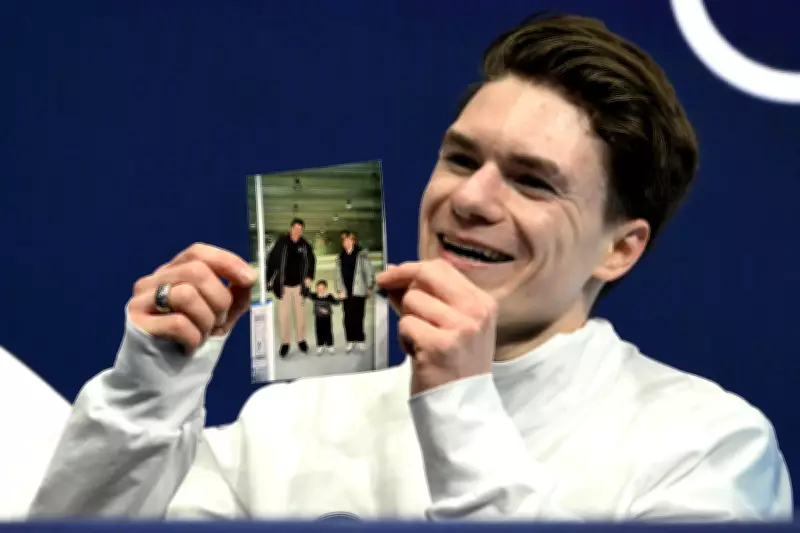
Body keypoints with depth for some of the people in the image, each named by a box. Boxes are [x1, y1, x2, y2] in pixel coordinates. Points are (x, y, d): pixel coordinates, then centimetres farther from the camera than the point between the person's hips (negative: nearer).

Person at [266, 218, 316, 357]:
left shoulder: (305, 245, -4)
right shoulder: (281, 243, -10)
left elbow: (311, 261, 10)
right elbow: (271, 261, -7)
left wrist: (309, 277, -1)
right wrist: (269, 280, -10)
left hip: (299, 285, 2)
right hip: (284, 285, -2)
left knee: (300, 314, 11)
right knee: (283, 315, -1)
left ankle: (301, 339, 26)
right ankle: (285, 342, 10)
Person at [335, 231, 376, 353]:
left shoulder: (361, 254, -2)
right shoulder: (340, 257, 10)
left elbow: (369, 271, 0)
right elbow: (338, 275, 10)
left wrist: (369, 287, -1)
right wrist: (340, 290, 3)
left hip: (359, 291, -3)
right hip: (346, 292, 3)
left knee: (358, 317, -3)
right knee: (348, 318, 2)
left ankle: (360, 340, 7)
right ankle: (350, 341, 10)